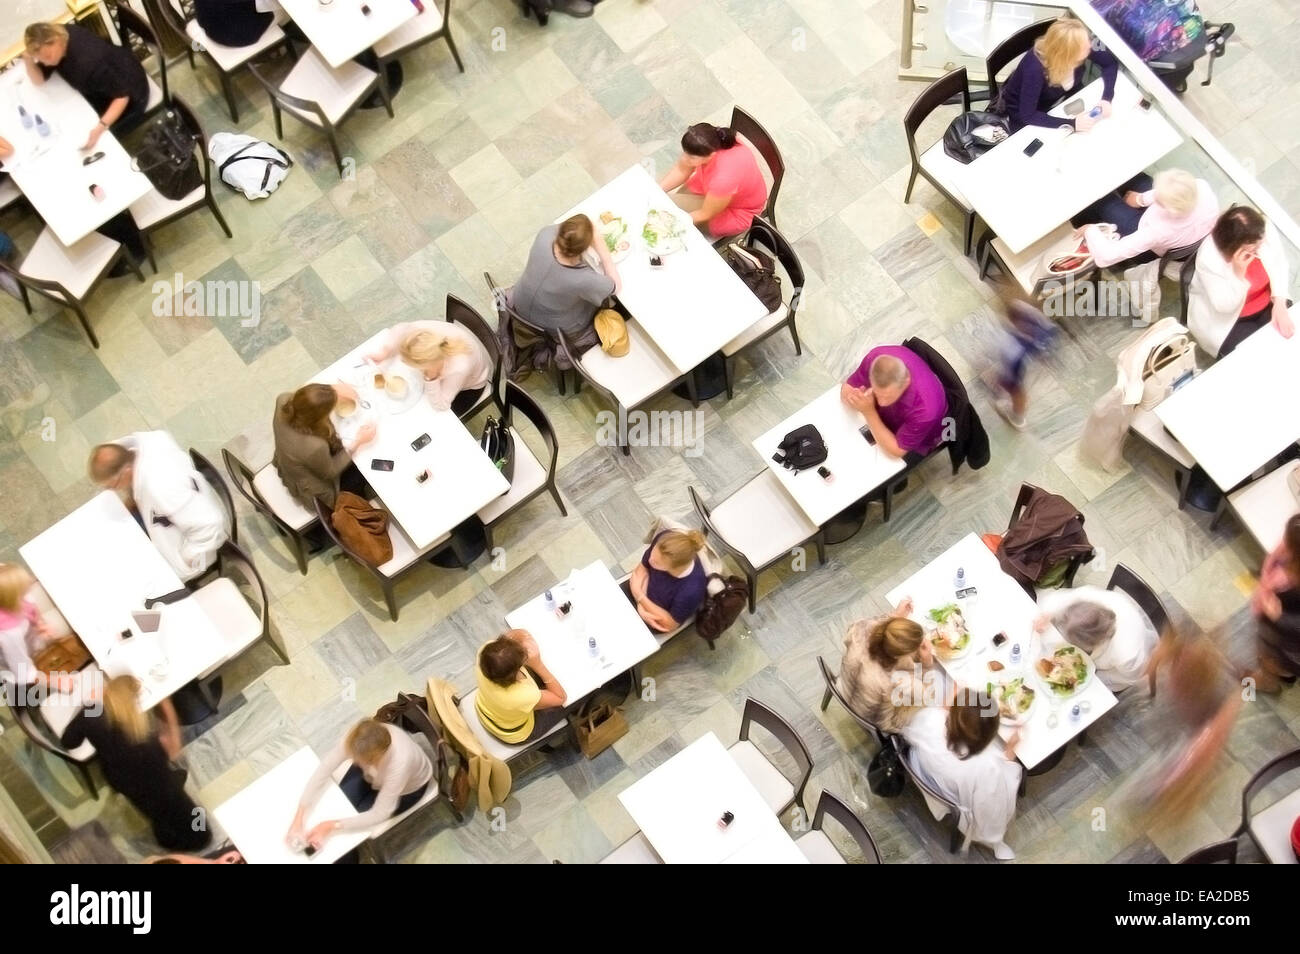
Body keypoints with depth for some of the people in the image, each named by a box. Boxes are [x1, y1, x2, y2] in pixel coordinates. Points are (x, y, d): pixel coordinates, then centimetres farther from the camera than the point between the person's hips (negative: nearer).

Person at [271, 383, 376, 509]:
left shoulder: (283, 401, -32)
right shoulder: (314, 446, -47)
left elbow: (303, 395, -4)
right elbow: (330, 472, -23)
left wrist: (333, 389, -11)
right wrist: (358, 442, -21)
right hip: (311, 490, -6)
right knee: (360, 475, 20)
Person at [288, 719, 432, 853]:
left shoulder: (399, 763, -47)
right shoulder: (355, 738, -37)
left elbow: (379, 814, -35)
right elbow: (323, 770, -31)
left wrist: (331, 826, -38)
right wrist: (298, 819, -36)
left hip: (406, 789, -4)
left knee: (351, 815, -10)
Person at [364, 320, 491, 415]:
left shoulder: (459, 368, -50)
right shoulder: (427, 331, -39)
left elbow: (440, 405, -32)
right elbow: (401, 329, -15)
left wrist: (431, 378, -47)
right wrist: (383, 352, -29)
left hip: (469, 386, -4)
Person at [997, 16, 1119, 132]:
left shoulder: (1083, 48, -26)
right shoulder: (1036, 67, -42)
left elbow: (1111, 62, -10)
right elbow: (1027, 116, -40)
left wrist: (1106, 99, -28)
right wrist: (1072, 123, -47)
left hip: (1054, 104, 5)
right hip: (1022, 115, -5)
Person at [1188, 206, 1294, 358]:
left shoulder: (1263, 231, -21)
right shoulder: (1209, 258, -33)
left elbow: (1278, 264, -8)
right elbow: (1225, 306, -28)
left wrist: (1279, 303, -21)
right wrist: (1239, 272, -42)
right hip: (1225, 320, -5)